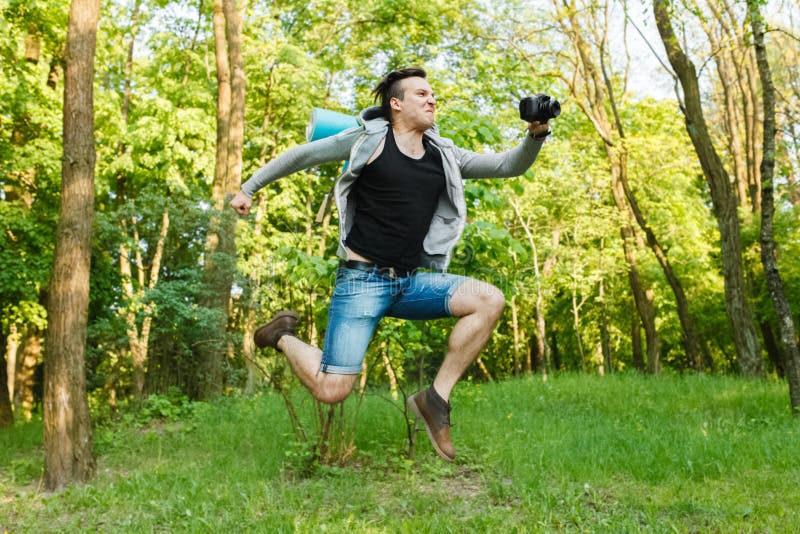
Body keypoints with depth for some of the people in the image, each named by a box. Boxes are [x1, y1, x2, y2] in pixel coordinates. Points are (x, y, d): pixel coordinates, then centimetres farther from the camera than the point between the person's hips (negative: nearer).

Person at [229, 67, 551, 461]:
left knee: (490, 301, -16)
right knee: (331, 392, -14)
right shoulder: (369, 139, -3)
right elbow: (303, 155, 4)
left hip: (411, 282, 6)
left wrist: (536, 134, -8)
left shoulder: (443, 156, 11)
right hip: (361, 281, -5)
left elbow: (507, 166, 10)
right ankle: (284, 337, 18)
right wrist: (249, 187, 5)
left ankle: (436, 397, -5)